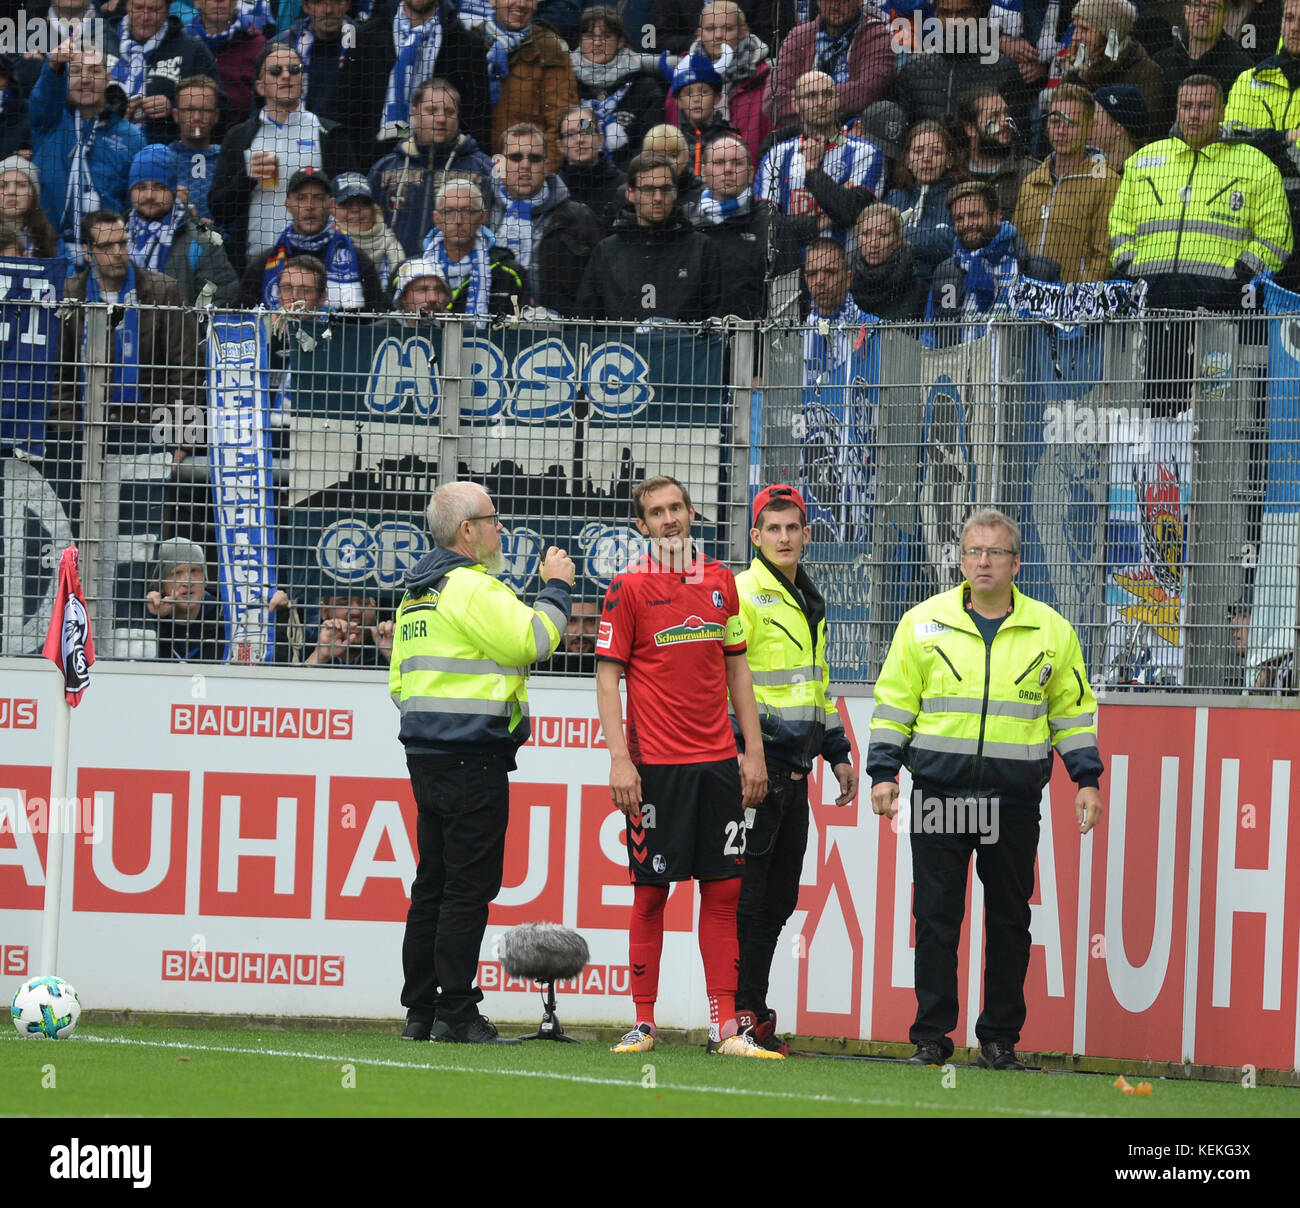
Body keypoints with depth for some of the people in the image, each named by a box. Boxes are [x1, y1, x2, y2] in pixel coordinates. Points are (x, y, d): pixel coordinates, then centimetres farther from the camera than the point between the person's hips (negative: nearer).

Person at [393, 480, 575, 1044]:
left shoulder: (415, 594, 17)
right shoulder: (472, 587, -12)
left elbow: (398, 682, 21)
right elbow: (531, 640, -16)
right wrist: (556, 587, -2)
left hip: (427, 756, 9)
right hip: (473, 758, -9)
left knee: (433, 885, 11)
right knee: (469, 887, -7)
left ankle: (419, 1012, 12)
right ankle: (455, 1013, -8)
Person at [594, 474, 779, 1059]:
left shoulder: (719, 580, 11)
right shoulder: (629, 588, -3)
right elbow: (607, 678, -4)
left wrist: (753, 749, 11)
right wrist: (619, 759, -12)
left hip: (717, 760, 4)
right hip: (656, 764, -4)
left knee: (723, 887, 2)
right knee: (651, 890, 0)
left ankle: (725, 1026, 4)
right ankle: (643, 1023, 6)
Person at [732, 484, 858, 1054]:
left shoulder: (809, 602, 20)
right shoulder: (741, 594, -8)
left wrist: (837, 751, 25)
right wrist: (740, 759, -21)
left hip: (793, 768, 8)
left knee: (778, 899, 10)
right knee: (746, 895, -7)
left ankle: (752, 1014, 14)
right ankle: (738, 1014, -5)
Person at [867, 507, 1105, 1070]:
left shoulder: (1051, 631, 7)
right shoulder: (923, 623, 5)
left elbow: (1072, 711, 14)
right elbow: (893, 703, 8)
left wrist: (1087, 780, 8)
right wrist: (883, 772, 1)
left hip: (1014, 799, 1)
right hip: (939, 792, -1)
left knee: (1009, 921, 5)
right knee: (936, 918, -2)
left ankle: (1000, 1039, 13)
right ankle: (931, 1038, 4)